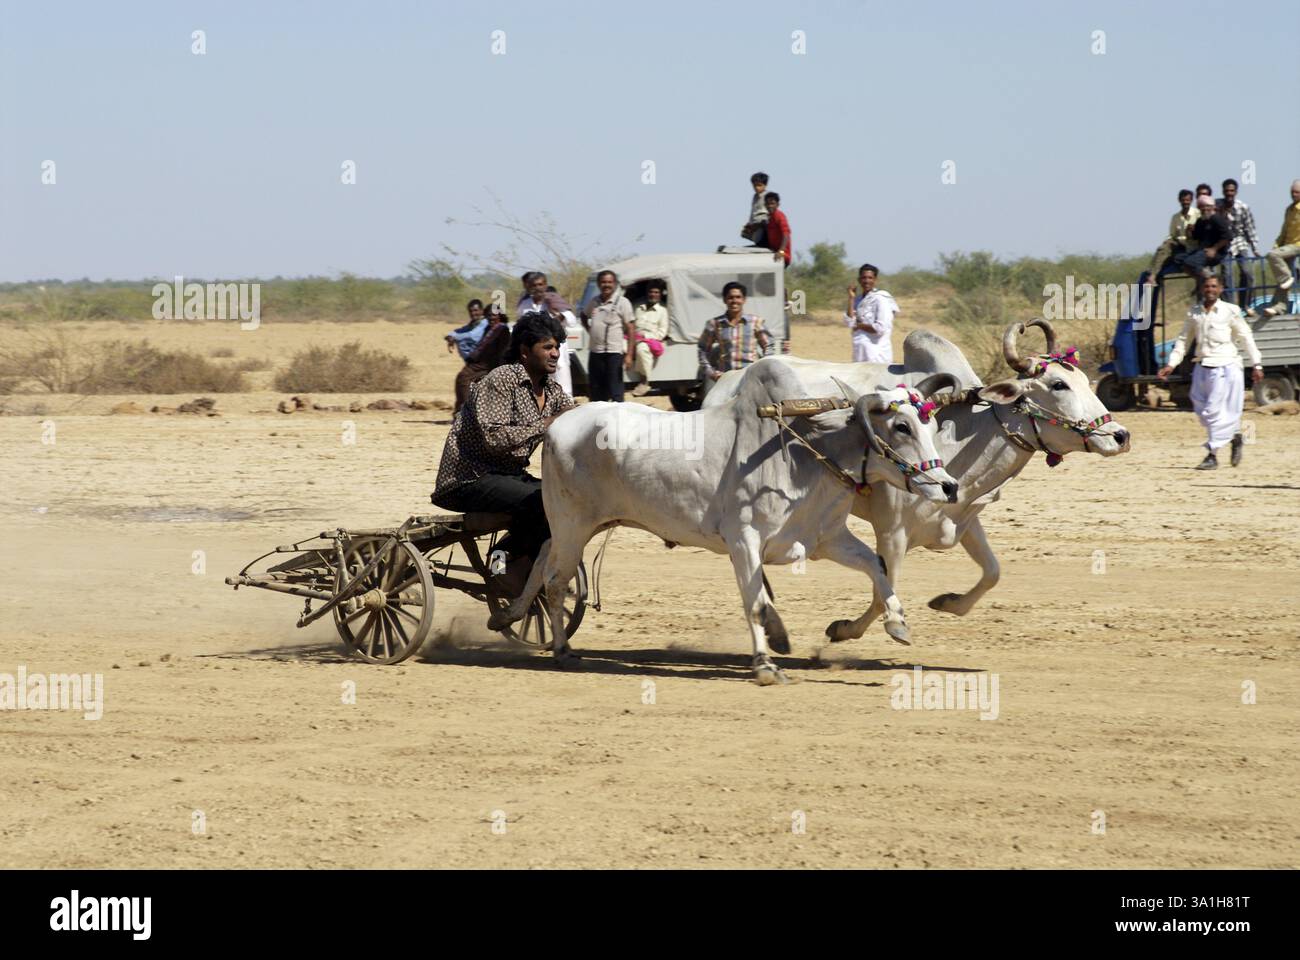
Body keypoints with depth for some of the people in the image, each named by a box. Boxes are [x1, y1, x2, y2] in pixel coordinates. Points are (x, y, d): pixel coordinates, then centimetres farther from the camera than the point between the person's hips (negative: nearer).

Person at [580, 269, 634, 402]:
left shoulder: (622, 302, -5)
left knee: (615, 393, -6)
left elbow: (631, 330, -8)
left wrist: (629, 355, -15)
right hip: (595, 351, 6)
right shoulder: (594, 302, 10)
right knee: (595, 393, 13)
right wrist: (589, 329, 13)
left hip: (614, 352, -6)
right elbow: (584, 316, 32)